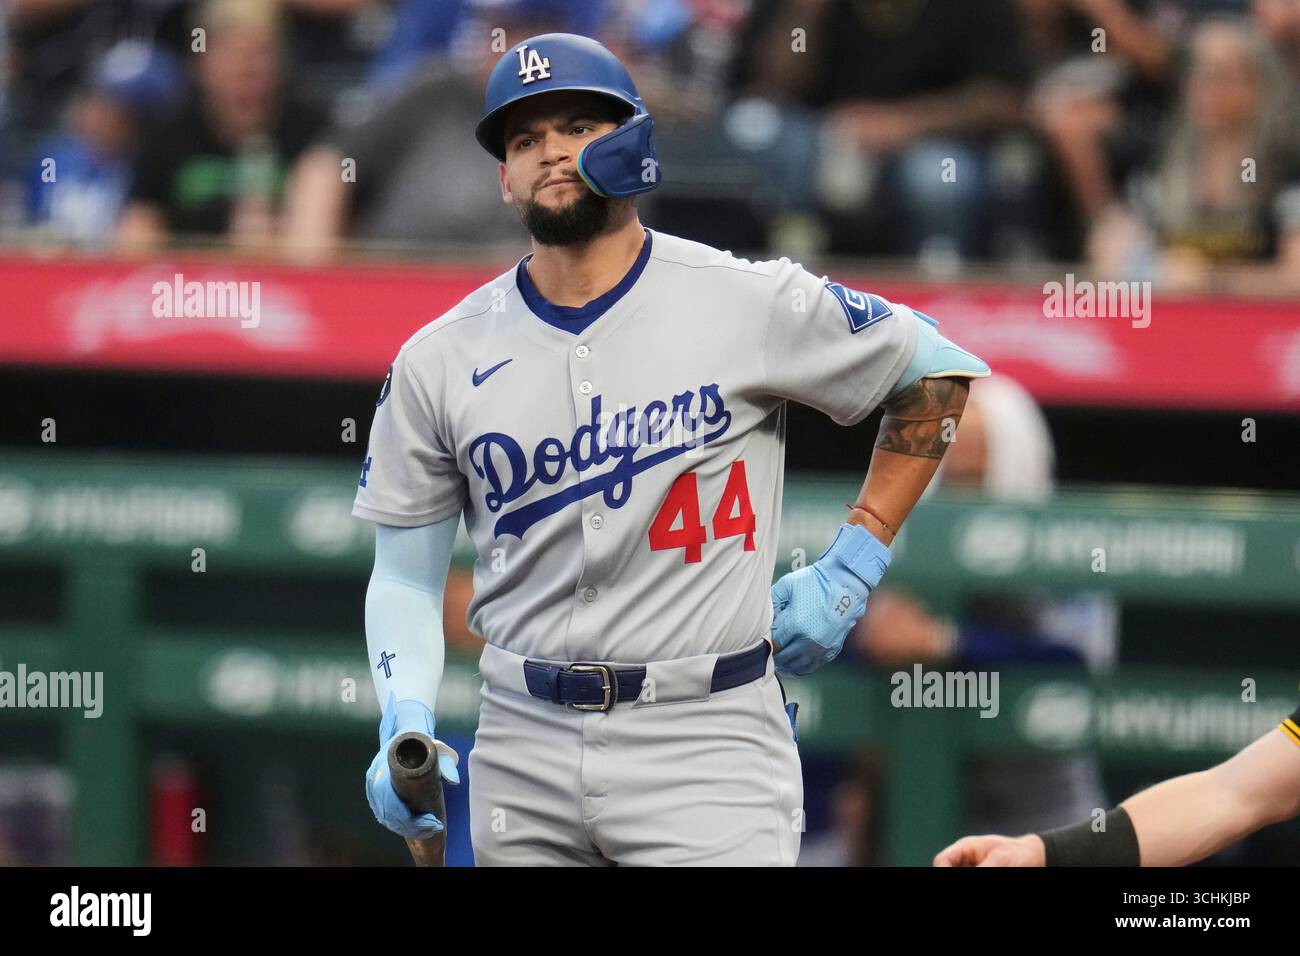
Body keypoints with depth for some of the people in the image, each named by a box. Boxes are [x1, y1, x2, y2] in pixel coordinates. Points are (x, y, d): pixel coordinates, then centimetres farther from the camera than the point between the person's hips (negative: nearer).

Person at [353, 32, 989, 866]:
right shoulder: (440, 360, 4)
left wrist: (853, 565, 4)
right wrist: (406, 727, -10)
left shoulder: (751, 303, -3)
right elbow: (406, 577, 8)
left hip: (705, 743, -3)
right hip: (524, 750, 3)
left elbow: (939, 372, 9)